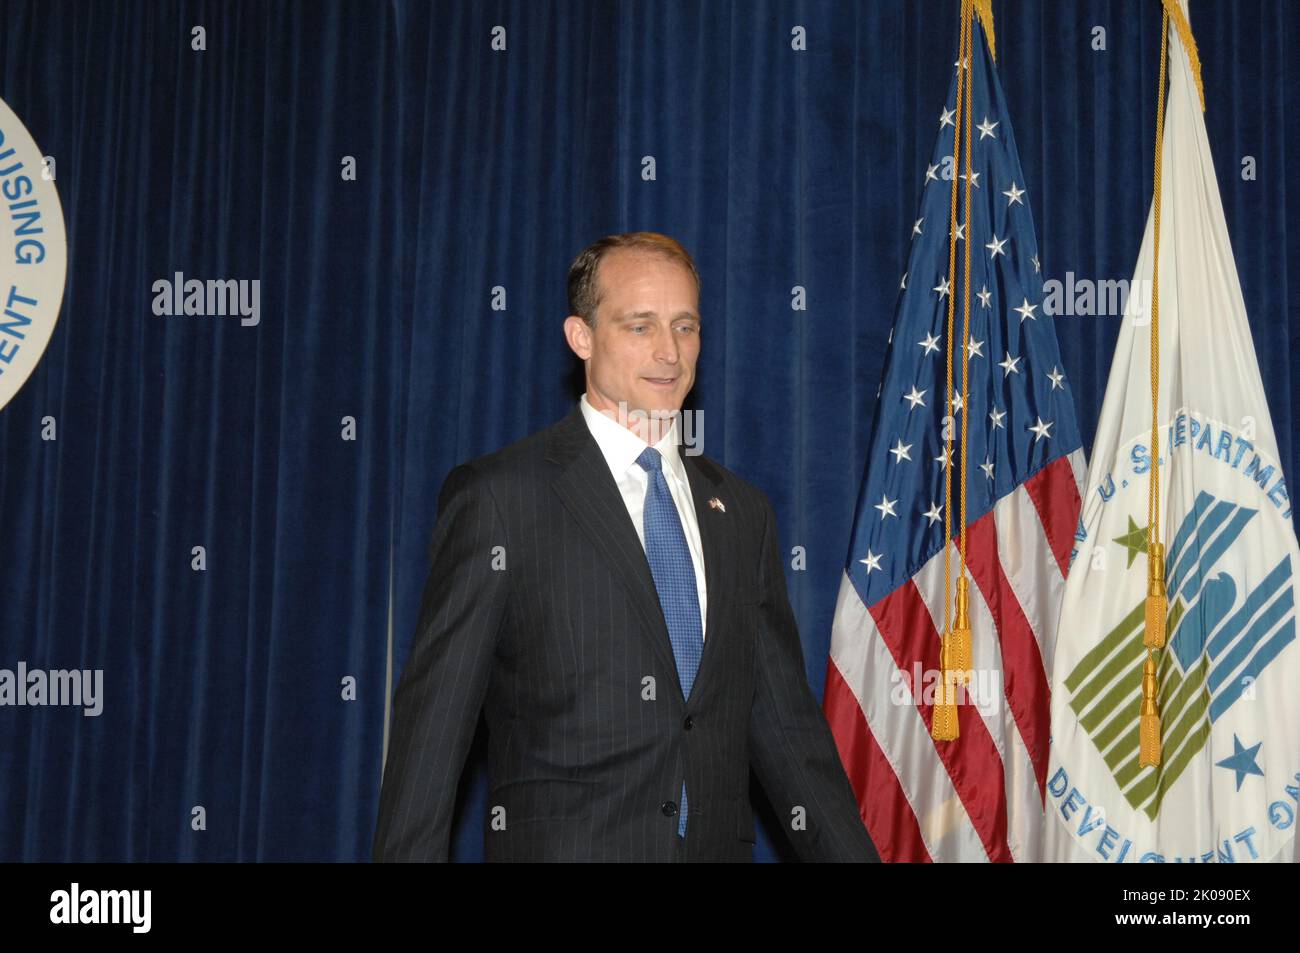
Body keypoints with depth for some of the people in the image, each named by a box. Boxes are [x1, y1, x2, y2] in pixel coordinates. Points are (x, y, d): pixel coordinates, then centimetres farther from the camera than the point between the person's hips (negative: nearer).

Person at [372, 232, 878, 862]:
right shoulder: (495, 497, -5)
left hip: (720, 843, 5)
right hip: (560, 843, -4)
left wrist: (850, 853, 4)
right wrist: (409, 852, -14)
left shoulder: (742, 511, 11)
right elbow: (433, 716, -8)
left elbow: (783, 722, 11)